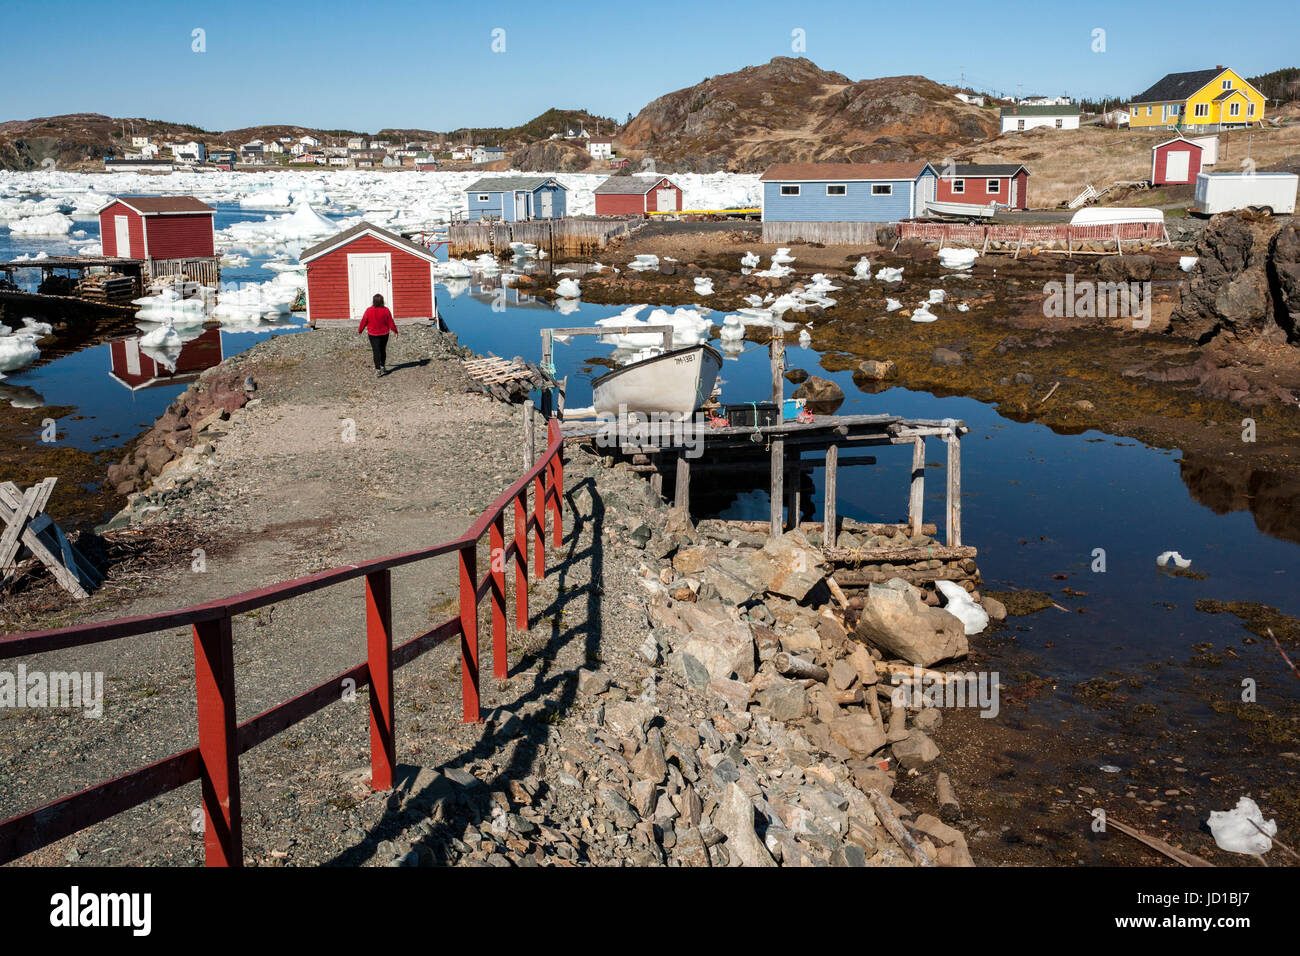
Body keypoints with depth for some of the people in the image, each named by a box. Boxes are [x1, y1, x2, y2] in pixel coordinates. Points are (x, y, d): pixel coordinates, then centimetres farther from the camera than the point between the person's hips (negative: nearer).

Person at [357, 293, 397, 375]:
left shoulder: (369, 311, -13)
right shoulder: (386, 311, -11)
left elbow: (364, 322, -2)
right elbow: (391, 322, -5)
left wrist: (359, 330, 13)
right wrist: (395, 331, 8)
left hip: (373, 335, -1)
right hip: (384, 334, 2)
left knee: (376, 352, 1)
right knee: (383, 350, 19)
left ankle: (378, 369, -5)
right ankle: (383, 366, 29)